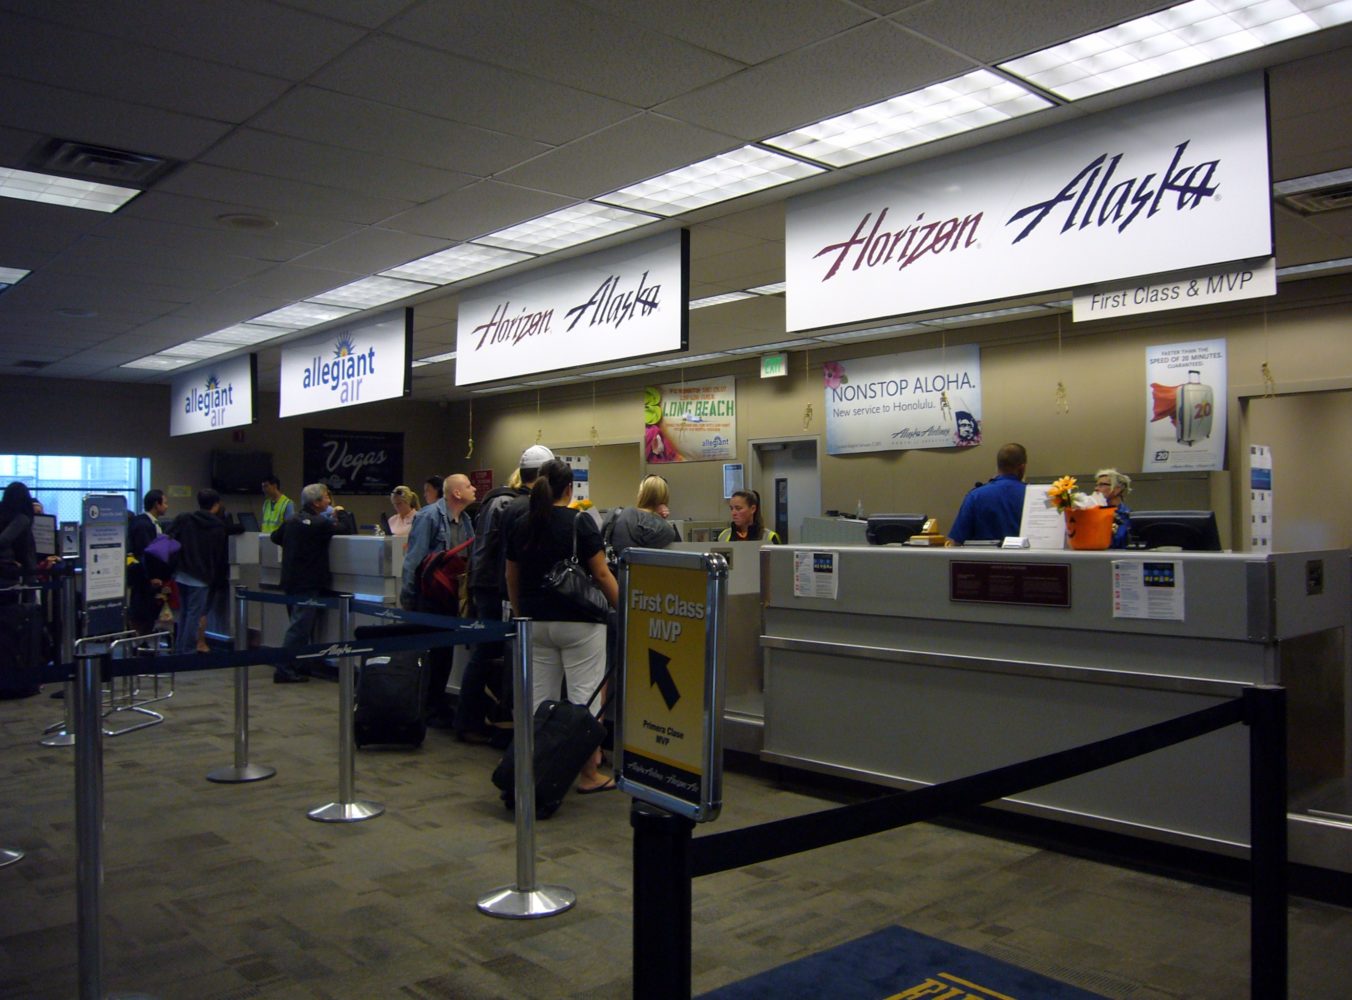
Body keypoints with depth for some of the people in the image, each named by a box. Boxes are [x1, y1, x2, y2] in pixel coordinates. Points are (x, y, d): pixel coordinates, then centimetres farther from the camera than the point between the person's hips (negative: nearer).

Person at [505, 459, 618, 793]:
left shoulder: (520, 525, 6)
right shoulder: (579, 522, -10)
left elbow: (511, 578, 13)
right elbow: (602, 575, -10)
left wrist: (520, 614, 25)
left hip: (535, 623, 5)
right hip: (578, 623, -5)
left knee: (540, 697, 11)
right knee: (584, 696, 0)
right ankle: (589, 774, 5)